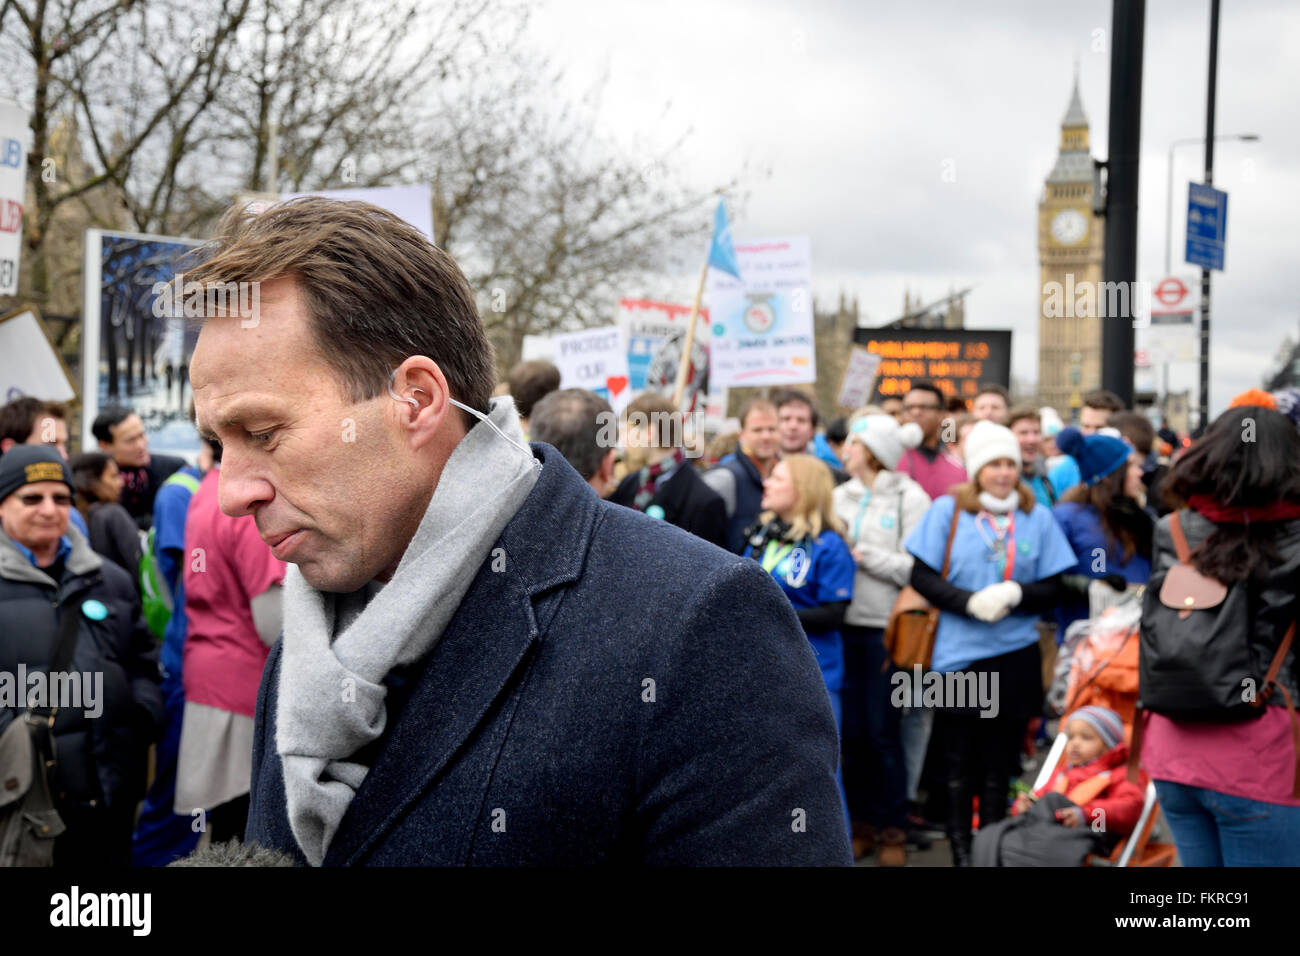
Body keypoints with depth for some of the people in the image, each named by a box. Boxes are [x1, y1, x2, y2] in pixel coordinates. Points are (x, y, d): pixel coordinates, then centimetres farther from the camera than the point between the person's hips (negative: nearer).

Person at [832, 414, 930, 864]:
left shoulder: (910, 498, -6)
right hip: (846, 625, 4)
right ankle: (862, 822, 21)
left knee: (883, 730, 1)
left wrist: (863, 554, -14)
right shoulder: (841, 497, 8)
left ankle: (892, 829, 15)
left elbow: (918, 569, -13)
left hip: (887, 629, -4)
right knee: (852, 729, 8)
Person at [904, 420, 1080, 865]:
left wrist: (1016, 594, -16)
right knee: (962, 769, 7)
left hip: (1015, 658, 2)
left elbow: (1053, 589, 4)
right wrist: (970, 601, -18)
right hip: (958, 657, -2)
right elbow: (922, 576, -4)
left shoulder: (1037, 516, 4)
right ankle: (961, 853, 18)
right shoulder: (948, 510, -1)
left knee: (1000, 769, 10)